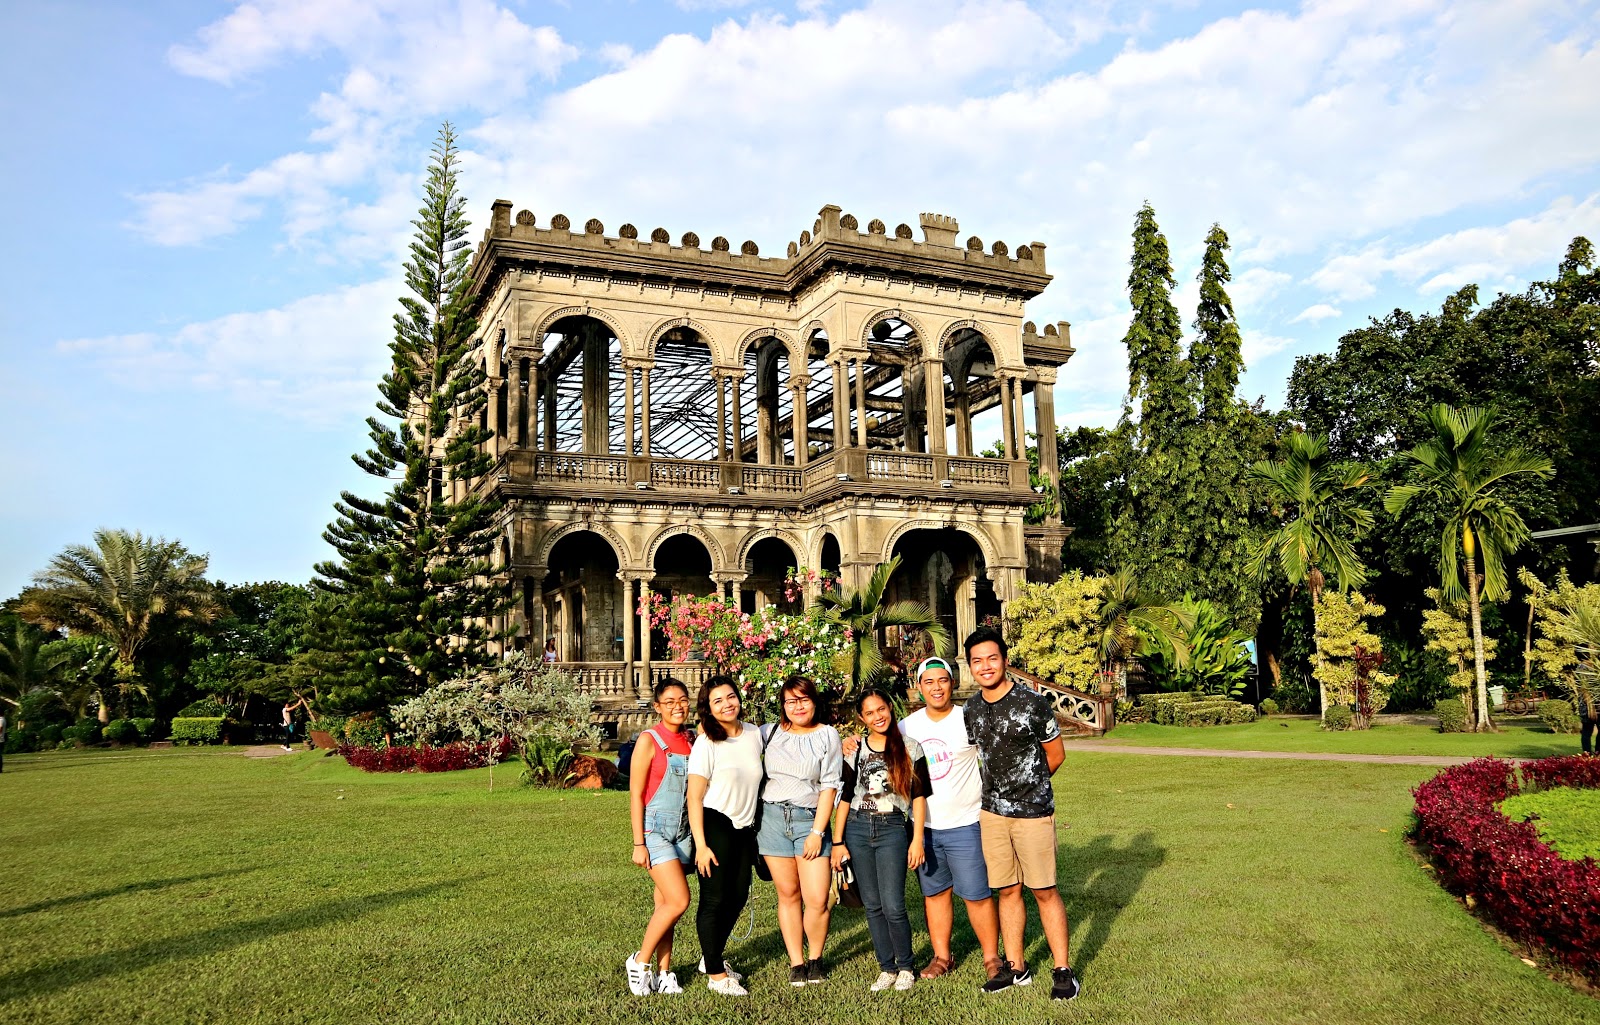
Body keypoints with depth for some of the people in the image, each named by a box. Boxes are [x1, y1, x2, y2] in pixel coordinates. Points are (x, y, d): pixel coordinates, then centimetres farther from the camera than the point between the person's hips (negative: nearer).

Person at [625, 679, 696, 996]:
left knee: (666, 905, 8)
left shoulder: (690, 743, 8)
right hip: (655, 828, -5)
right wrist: (638, 844, -11)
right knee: (679, 901, -13)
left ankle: (663, 974, 16)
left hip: (682, 831, 5)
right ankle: (639, 962, 3)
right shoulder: (649, 740, -9)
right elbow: (635, 795, -9)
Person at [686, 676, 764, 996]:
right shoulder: (706, 744, -14)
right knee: (715, 900, 0)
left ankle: (710, 957, 33)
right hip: (714, 825, -6)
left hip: (745, 828, 6)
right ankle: (715, 975, 11)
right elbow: (694, 798, -14)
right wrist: (701, 846, -17)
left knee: (738, 897, 13)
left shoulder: (755, 734, 2)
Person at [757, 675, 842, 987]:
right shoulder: (769, 733, 10)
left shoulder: (827, 735, 3)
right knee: (788, 894, 5)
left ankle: (815, 958, 17)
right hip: (772, 817, 2)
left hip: (810, 818, -2)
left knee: (817, 900, -7)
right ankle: (796, 962, 18)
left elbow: (829, 786, -1)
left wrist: (817, 832, -6)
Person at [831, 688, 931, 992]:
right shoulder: (855, 751, 6)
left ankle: (905, 967, 13)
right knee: (872, 905, 5)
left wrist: (917, 840, -4)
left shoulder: (909, 748, 2)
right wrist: (837, 841, 2)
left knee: (893, 906, -8)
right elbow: (845, 798, 7)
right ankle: (887, 968, 18)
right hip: (857, 829, 2)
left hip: (893, 829, -2)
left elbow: (919, 796, 2)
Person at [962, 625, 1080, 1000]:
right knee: (1007, 891, 11)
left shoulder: (1033, 703, -11)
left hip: (1033, 812, -4)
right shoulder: (970, 711, 3)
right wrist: (1002, 789, 12)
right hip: (992, 813, 4)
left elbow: (1055, 754, 1)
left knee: (1044, 891, 1)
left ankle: (1063, 970, 11)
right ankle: (1016, 966, 22)